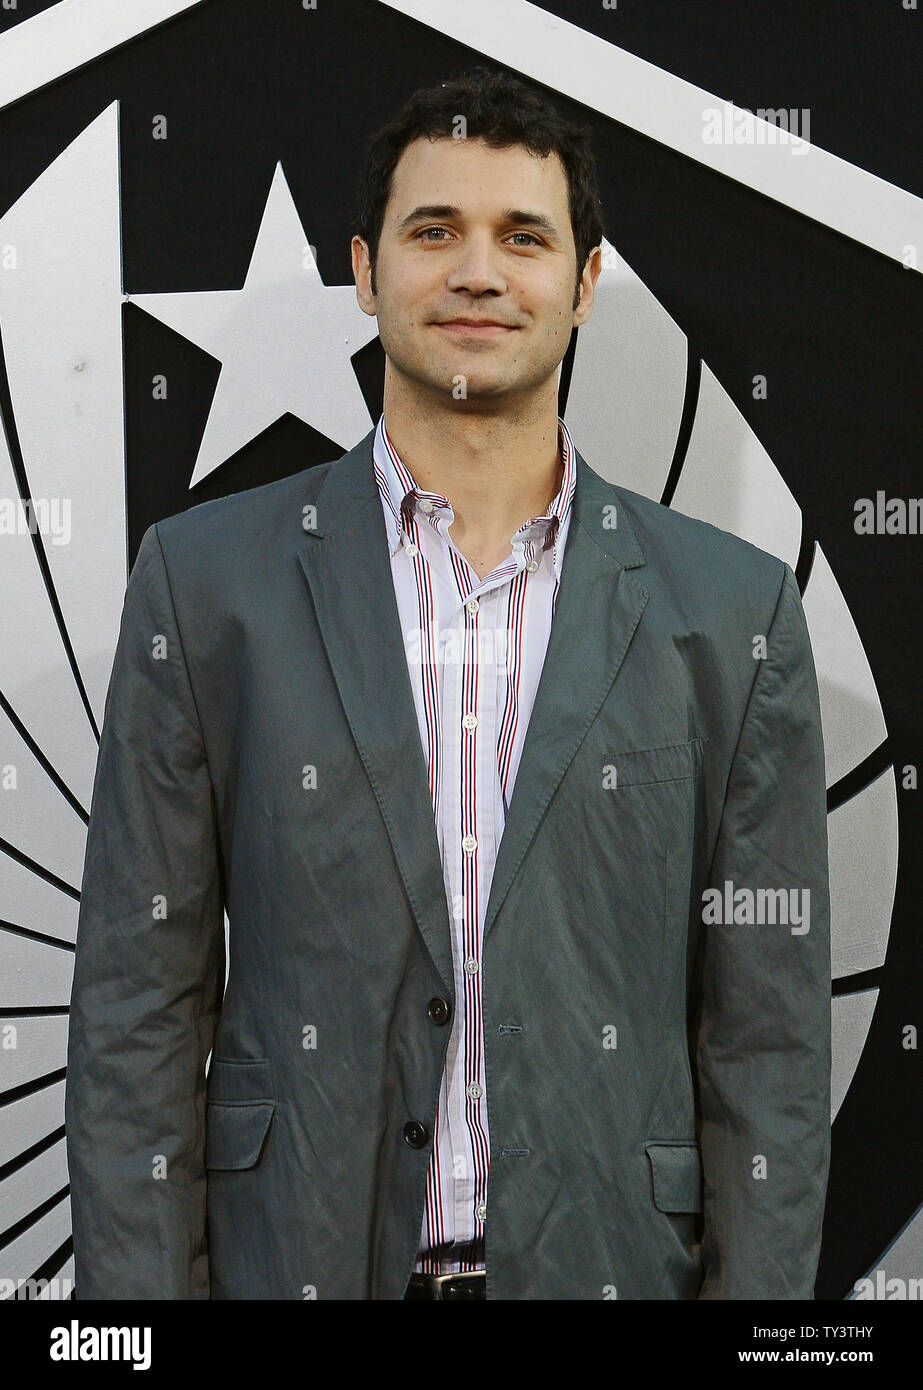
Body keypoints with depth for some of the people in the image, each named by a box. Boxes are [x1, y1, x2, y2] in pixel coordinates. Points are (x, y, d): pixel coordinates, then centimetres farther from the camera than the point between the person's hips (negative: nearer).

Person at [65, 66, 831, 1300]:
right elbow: (139, 1000, -2)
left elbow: (766, 1027, 0)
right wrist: (138, 1286, -6)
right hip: (298, 1256, 0)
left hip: (611, 1256, 1)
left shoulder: (733, 610, -1)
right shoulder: (207, 580, -2)